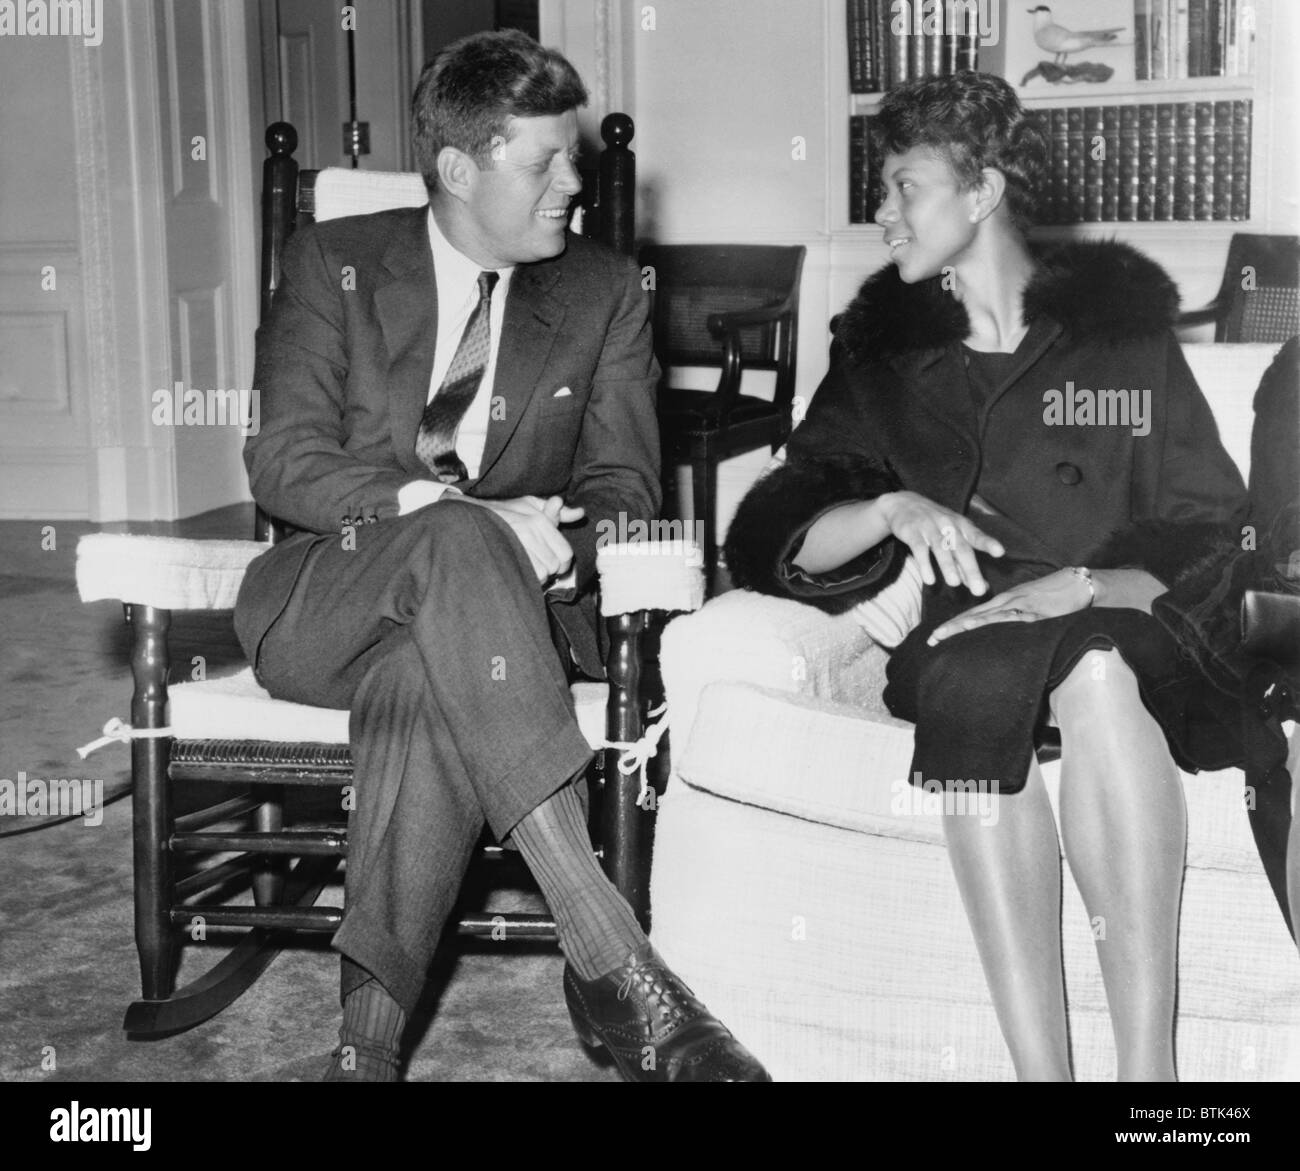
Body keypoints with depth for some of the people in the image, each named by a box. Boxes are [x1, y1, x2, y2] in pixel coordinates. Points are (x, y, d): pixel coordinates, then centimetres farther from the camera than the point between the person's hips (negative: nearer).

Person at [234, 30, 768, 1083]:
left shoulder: (604, 293, 10)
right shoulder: (335, 263, 5)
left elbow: (623, 485, 4)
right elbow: (285, 462, -6)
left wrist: (546, 547, -21)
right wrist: (448, 512, -23)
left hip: (486, 604, 1)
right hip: (324, 602, -1)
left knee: (423, 683, -38)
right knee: (454, 541, -38)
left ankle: (373, 1029, -35)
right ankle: (608, 955, -46)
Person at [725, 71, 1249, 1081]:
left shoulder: (1124, 326, 9)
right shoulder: (885, 353, 14)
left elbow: (1211, 537, 3)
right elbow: (767, 542, 4)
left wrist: (1083, 587, -16)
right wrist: (890, 509, -15)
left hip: (1126, 633, -1)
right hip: (965, 646, 1)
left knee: (1091, 670, -36)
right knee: (975, 675, -34)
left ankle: (1147, 1060, -35)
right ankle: (1040, 1064, -36)